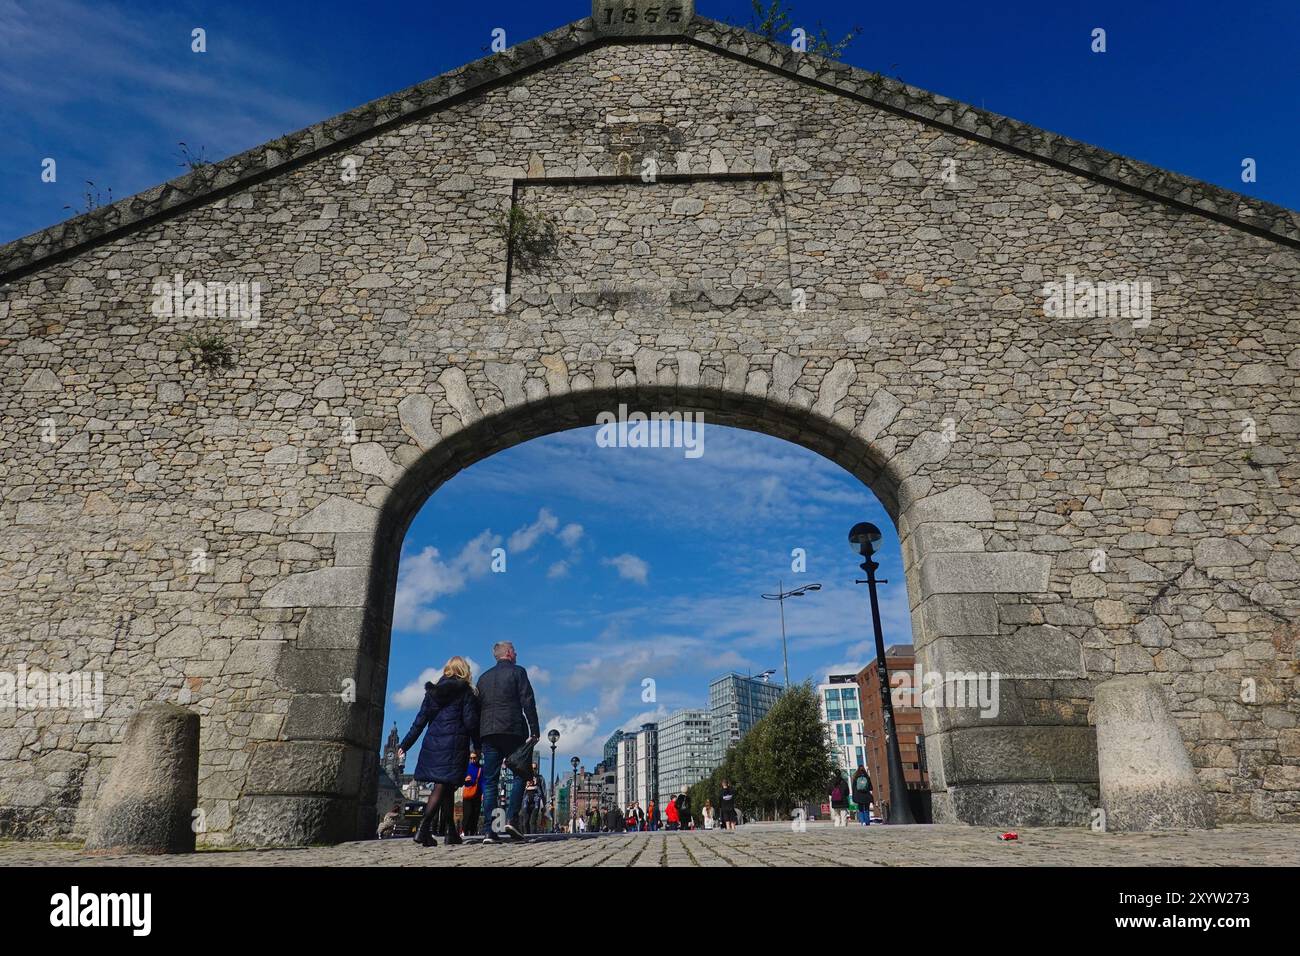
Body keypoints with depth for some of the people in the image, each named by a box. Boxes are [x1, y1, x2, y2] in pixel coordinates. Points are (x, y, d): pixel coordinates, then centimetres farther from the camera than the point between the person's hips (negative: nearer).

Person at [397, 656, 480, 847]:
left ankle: (451, 832, 19)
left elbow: (420, 721, 10)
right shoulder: (465, 692, -2)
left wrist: (404, 745, 14)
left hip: (432, 744, 5)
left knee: (446, 787, 14)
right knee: (443, 786, -5)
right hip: (455, 744, -5)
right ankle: (423, 829, -18)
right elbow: (470, 721, -8)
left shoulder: (433, 691, 12)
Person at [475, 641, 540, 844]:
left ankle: (489, 831, -1)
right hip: (512, 730, -5)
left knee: (489, 782, 4)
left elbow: (476, 708, 18)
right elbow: (528, 703, -6)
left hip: (488, 733, 5)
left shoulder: (484, 677, 19)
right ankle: (512, 819, -8)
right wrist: (534, 730, -5)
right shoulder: (517, 672, 3)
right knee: (520, 774, 6)